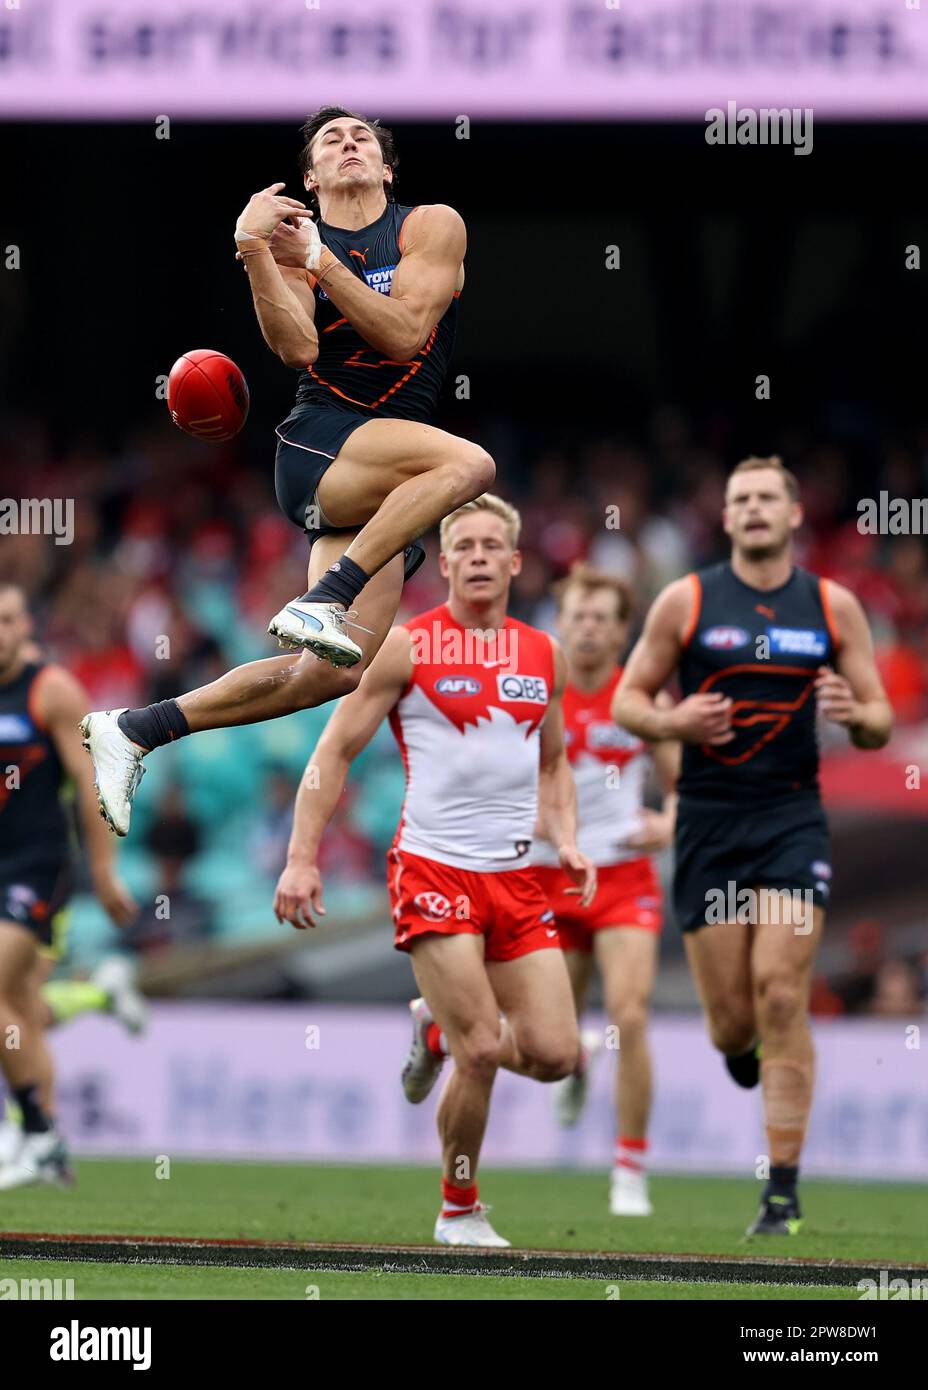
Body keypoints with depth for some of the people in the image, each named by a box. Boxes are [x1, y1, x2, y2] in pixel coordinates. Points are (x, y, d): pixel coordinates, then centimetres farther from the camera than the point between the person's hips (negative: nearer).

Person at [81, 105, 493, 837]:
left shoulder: (432, 227, 8)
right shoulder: (287, 234, 7)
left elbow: (404, 335, -7)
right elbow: (298, 347, -10)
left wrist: (319, 260, -12)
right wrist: (253, 253, -21)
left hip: (387, 485, 3)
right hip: (319, 445, -3)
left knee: (334, 672, -6)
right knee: (468, 463, -33)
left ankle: (137, 729, 1)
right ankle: (320, 603, -36)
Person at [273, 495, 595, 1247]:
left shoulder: (544, 655, 12)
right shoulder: (406, 646, -3)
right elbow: (334, 753, -1)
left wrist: (566, 842, 7)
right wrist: (302, 860, -8)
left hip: (517, 875, 5)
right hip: (435, 869, -5)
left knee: (555, 1055, -4)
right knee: (483, 1054, -14)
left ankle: (439, 1029, 27)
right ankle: (460, 1212, 8)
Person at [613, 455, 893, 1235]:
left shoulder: (835, 607, 6)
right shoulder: (686, 601, 3)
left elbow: (880, 724, 10)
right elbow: (628, 700, 7)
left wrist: (857, 716, -14)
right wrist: (671, 723, -14)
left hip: (792, 818, 0)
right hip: (709, 821, 0)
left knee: (780, 995, -14)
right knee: (731, 1018, -1)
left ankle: (784, 1190, -10)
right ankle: (739, 1048, 40)